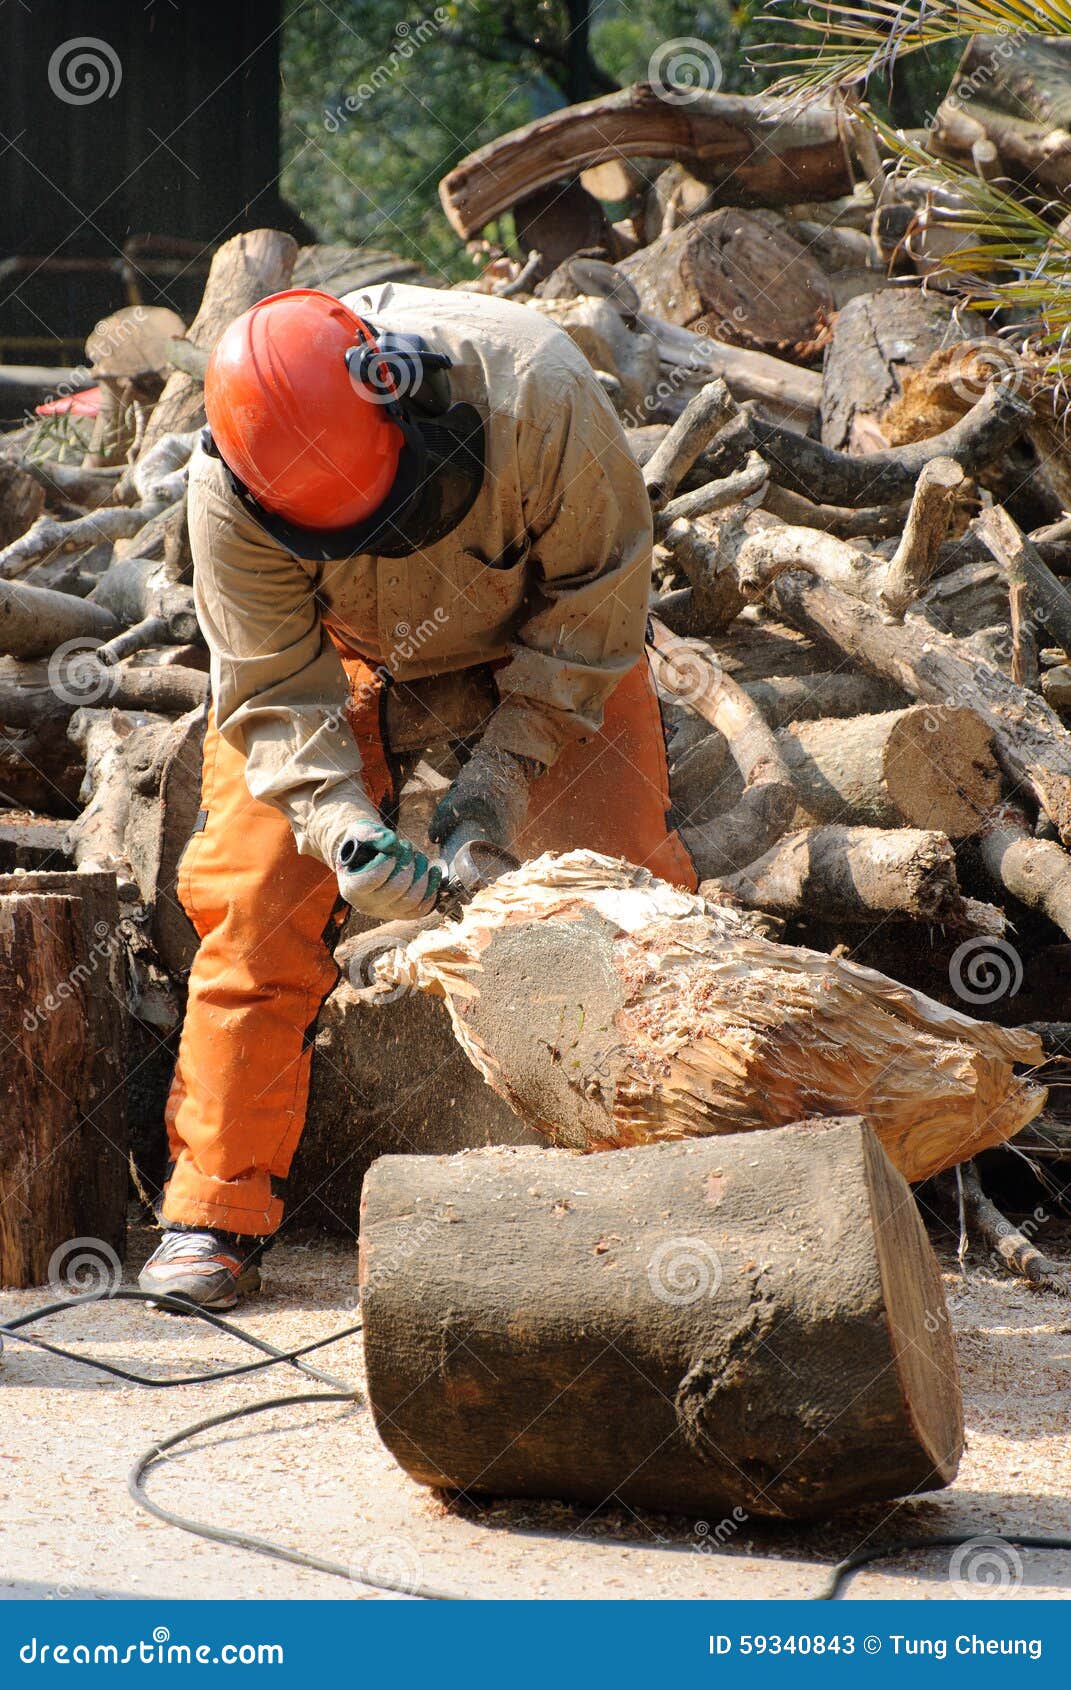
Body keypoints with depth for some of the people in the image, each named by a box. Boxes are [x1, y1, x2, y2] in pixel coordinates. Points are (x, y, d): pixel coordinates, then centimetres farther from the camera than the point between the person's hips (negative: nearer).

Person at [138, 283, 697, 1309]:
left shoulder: (537, 395, -40)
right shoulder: (229, 490, -35)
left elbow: (597, 603, -25)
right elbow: (273, 686, -25)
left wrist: (504, 769, -29)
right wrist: (342, 823, -41)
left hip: (535, 630, -1)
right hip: (332, 647, 1)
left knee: (625, 875, -12)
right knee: (254, 893, -11)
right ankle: (214, 1212, -4)